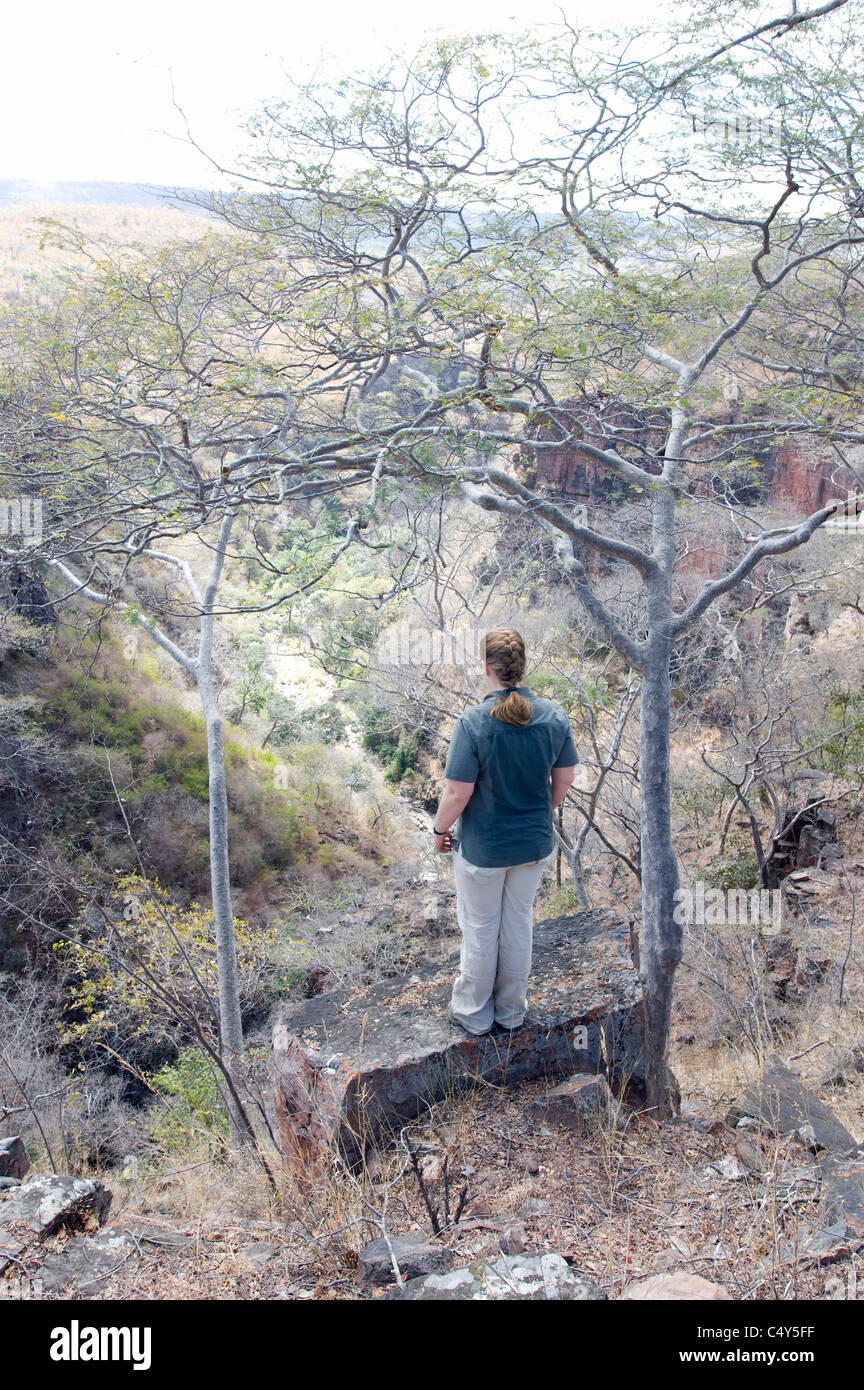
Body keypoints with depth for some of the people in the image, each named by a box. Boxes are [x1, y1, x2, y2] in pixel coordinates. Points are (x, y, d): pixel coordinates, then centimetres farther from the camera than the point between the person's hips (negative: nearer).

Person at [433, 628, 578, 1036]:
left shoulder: (474, 722, -25)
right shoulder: (554, 716, -10)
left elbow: (457, 793, -22)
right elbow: (565, 778, 1)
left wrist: (440, 829, -3)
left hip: (484, 849, -4)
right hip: (535, 844, 4)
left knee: (480, 930, 15)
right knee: (519, 924, 20)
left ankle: (474, 1013, 33)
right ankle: (511, 1013, 36)